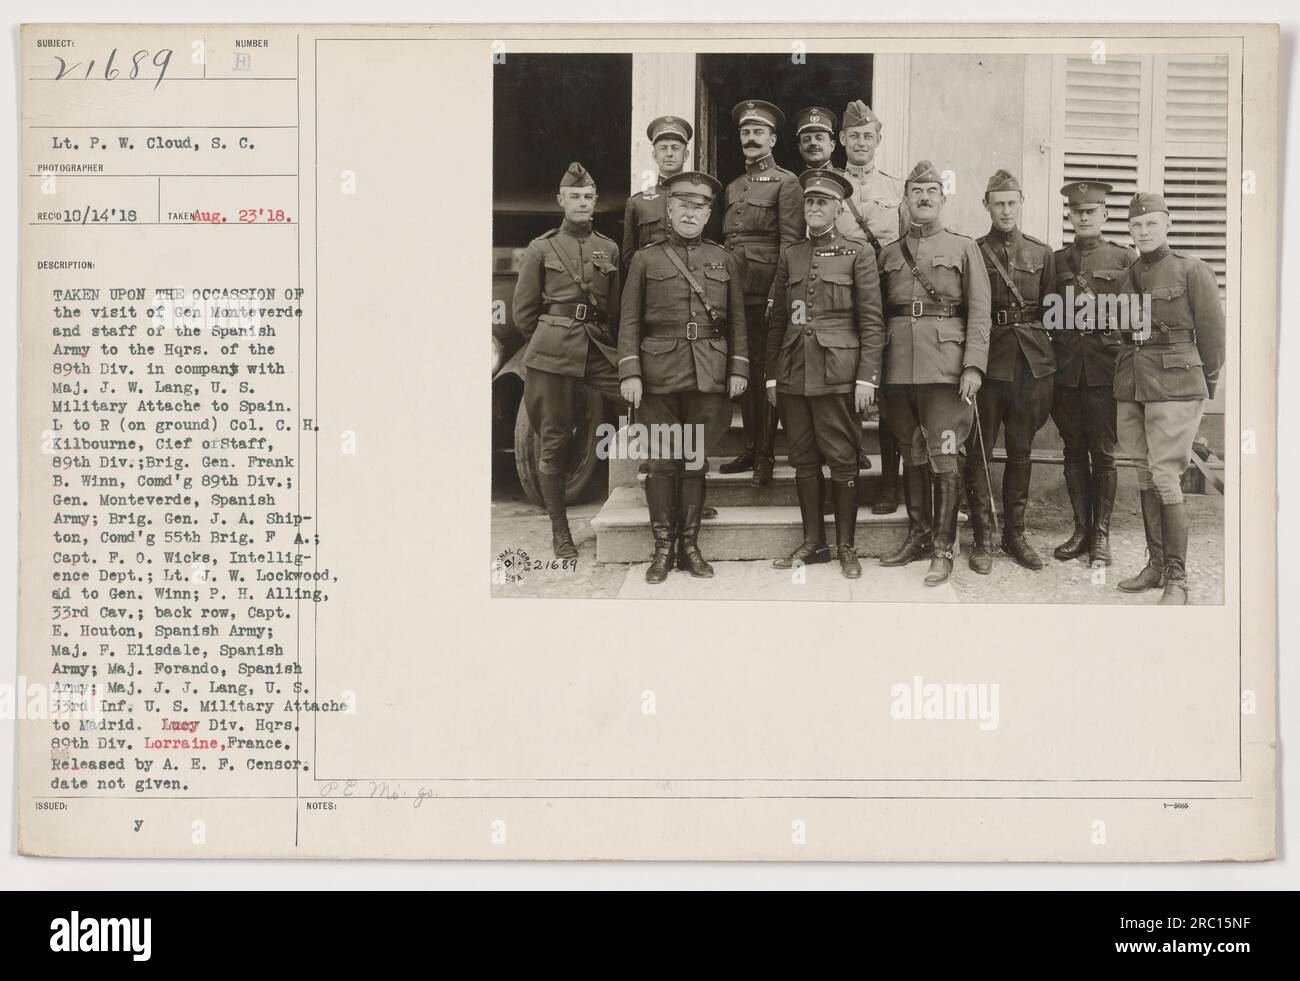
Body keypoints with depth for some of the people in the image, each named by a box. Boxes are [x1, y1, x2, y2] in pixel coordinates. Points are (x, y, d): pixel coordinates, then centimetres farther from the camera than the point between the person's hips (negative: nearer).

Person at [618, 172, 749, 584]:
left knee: (696, 461, 6)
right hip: (659, 375, -1)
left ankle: (689, 545, 14)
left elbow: (737, 320, 10)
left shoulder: (726, 260, 10)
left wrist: (739, 369, 1)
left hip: (709, 376, 1)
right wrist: (629, 372, -6)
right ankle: (663, 547, 10)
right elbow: (630, 321, 2)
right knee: (662, 462, 2)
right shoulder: (645, 259, 5)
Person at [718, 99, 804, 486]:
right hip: (735, 292, 7)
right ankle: (750, 449, 17)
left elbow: (790, 242, -9)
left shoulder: (786, 183, -2)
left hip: (766, 293, -7)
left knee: (766, 373, -3)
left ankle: (766, 455, 1)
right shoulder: (733, 187, 18)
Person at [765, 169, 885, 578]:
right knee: (803, 462, 8)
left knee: (842, 461, -1)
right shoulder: (790, 256, 12)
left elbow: (872, 321, -3)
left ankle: (846, 546, 9)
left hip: (837, 374, -4)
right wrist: (772, 375, 9)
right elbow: (777, 319, 14)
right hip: (794, 372, 4)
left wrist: (867, 377, -10)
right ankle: (813, 542, 18)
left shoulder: (858, 253, 1)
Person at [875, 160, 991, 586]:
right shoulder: (889, 253, 15)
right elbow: (877, 314, 15)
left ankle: (943, 549, 1)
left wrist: (973, 366, -10)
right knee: (912, 456, 10)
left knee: (943, 458, -4)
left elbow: (979, 312, 0)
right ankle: (917, 537, 20)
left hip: (945, 367, -3)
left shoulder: (963, 247, 6)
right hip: (899, 368, 4)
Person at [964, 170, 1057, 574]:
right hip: (988, 361, -2)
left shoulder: (1041, 253, 9)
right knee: (980, 452, 0)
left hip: (1032, 362, 2)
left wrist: (1050, 367, 4)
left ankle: (1015, 533, 18)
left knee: (1021, 451, 8)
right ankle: (982, 539, 6)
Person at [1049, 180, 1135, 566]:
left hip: (1105, 370, -3)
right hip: (1066, 371, 3)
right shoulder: (1055, 260, 11)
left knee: (1103, 454, 0)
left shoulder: (1123, 259, 5)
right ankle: (1081, 529, 16)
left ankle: (1101, 534, 7)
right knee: (1074, 452, 7)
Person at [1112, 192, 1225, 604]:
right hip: (1130, 384, 6)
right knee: (1144, 474, 10)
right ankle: (1155, 565, 19)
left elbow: (1213, 331, -1)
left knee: (1164, 477, -10)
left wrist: (1206, 385, 4)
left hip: (1175, 385, -6)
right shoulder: (1126, 275, 11)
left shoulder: (1192, 270, -4)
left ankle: (1177, 579, -5)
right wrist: (1127, 374, 13)